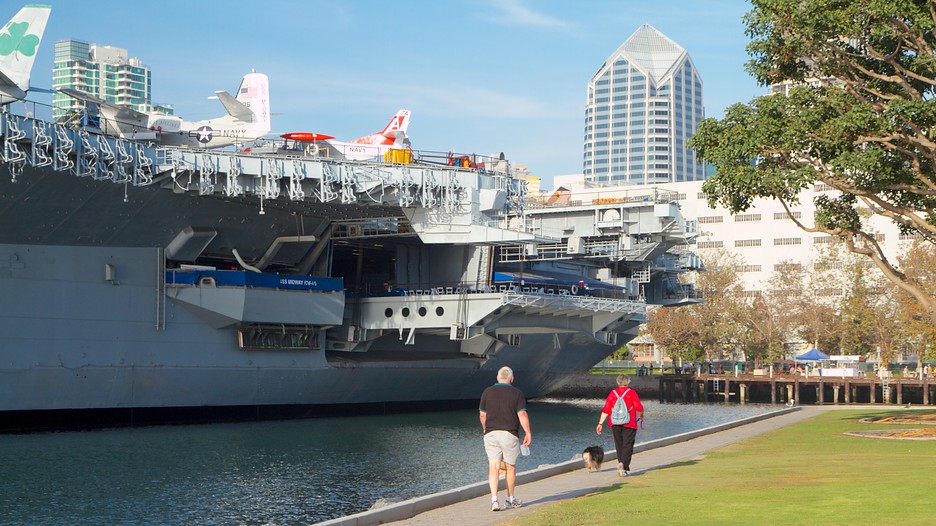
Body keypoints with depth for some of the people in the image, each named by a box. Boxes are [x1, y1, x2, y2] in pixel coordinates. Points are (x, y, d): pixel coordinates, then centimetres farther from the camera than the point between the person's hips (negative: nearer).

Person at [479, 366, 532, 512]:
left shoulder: (487, 392, 4)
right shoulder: (517, 393, -2)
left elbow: (482, 415, 10)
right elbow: (522, 414, -9)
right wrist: (528, 433, -5)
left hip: (491, 434, 1)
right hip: (509, 434, -1)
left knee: (493, 467, -3)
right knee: (511, 467, 13)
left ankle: (494, 499, -17)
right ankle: (511, 499, 24)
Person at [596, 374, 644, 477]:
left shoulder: (612, 393, 5)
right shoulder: (632, 393, -4)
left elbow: (605, 410, 1)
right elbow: (639, 408, -6)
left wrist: (600, 423, 3)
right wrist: (641, 417, 14)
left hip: (615, 424, 4)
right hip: (629, 424, -4)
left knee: (619, 445, 14)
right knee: (628, 445, -2)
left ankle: (624, 468, 21)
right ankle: (623, 464, -23)